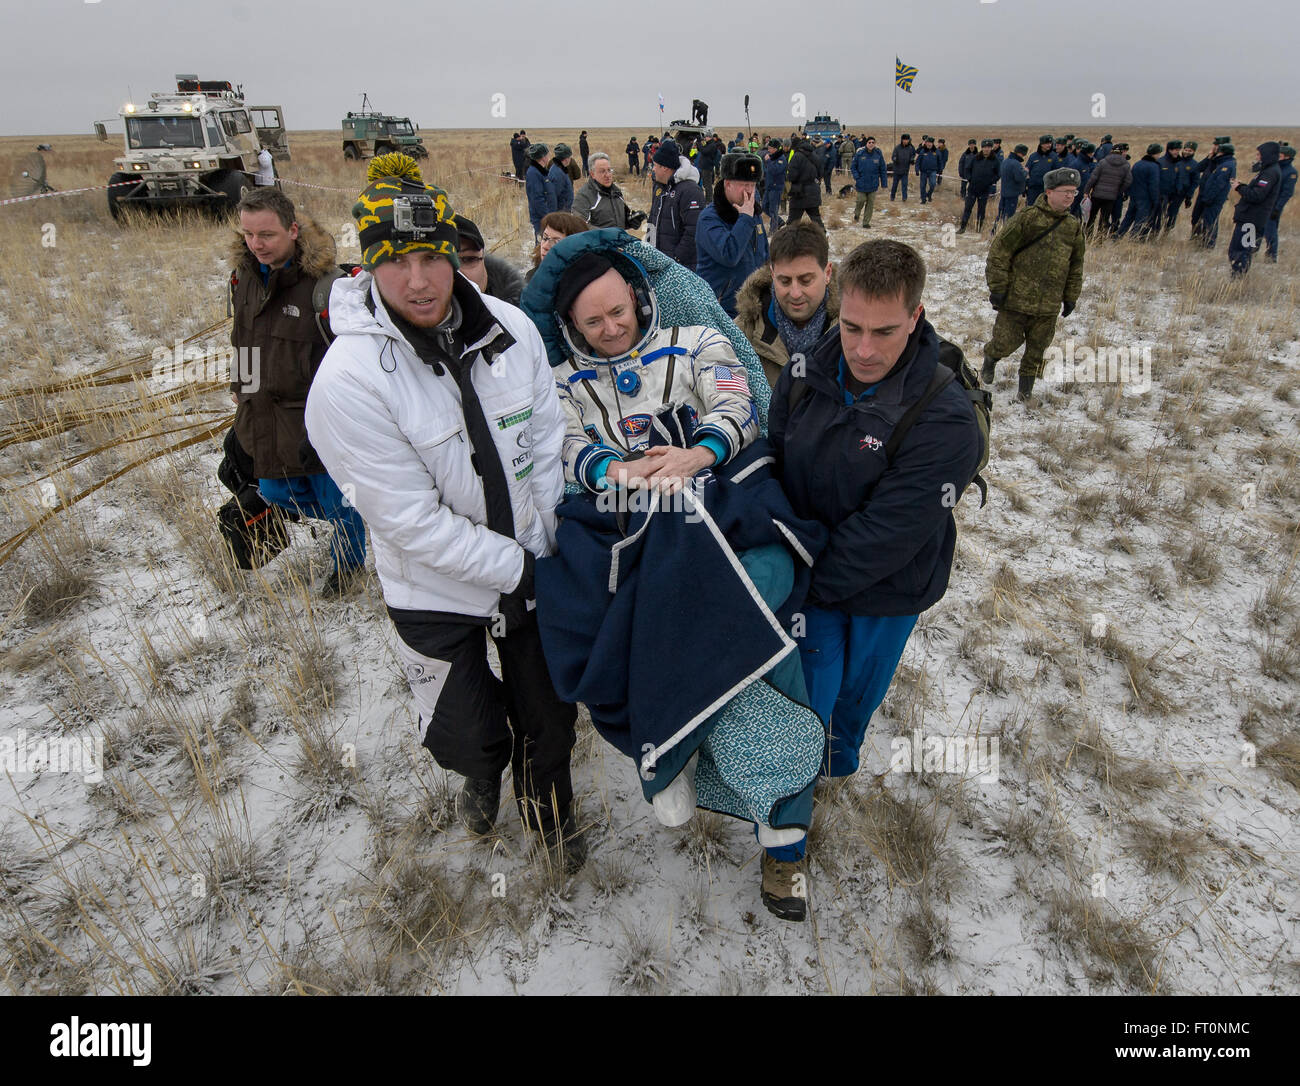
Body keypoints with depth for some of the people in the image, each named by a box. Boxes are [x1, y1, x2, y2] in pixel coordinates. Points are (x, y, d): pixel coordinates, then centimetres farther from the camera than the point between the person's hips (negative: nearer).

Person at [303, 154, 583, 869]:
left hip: (532, 565, 4)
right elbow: (413, 520, -23)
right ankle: (483, 774, 53)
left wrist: (552, 547, -3)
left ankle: (548, 808, 51)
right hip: (435, 592, -3)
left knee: (548, 715, 18)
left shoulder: (509, 328, -10)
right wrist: (515, 569, -18)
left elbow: (545, 440, 0)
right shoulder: (347, 381, -24)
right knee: (468, 738, 13)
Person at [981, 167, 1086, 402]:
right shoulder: (1027, 218, -9)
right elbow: (999, 252, -8)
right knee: (1006, 342, 0)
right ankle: (990, 358, 33)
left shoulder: (1074, 227, 7)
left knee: (1037, 348, 8)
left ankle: (1027, 382, 28)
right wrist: (997, 288, -10)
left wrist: (1071, 297, 16)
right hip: (1016, 297, -4)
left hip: (1049, 304, 4)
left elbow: (1076, 266, 17)